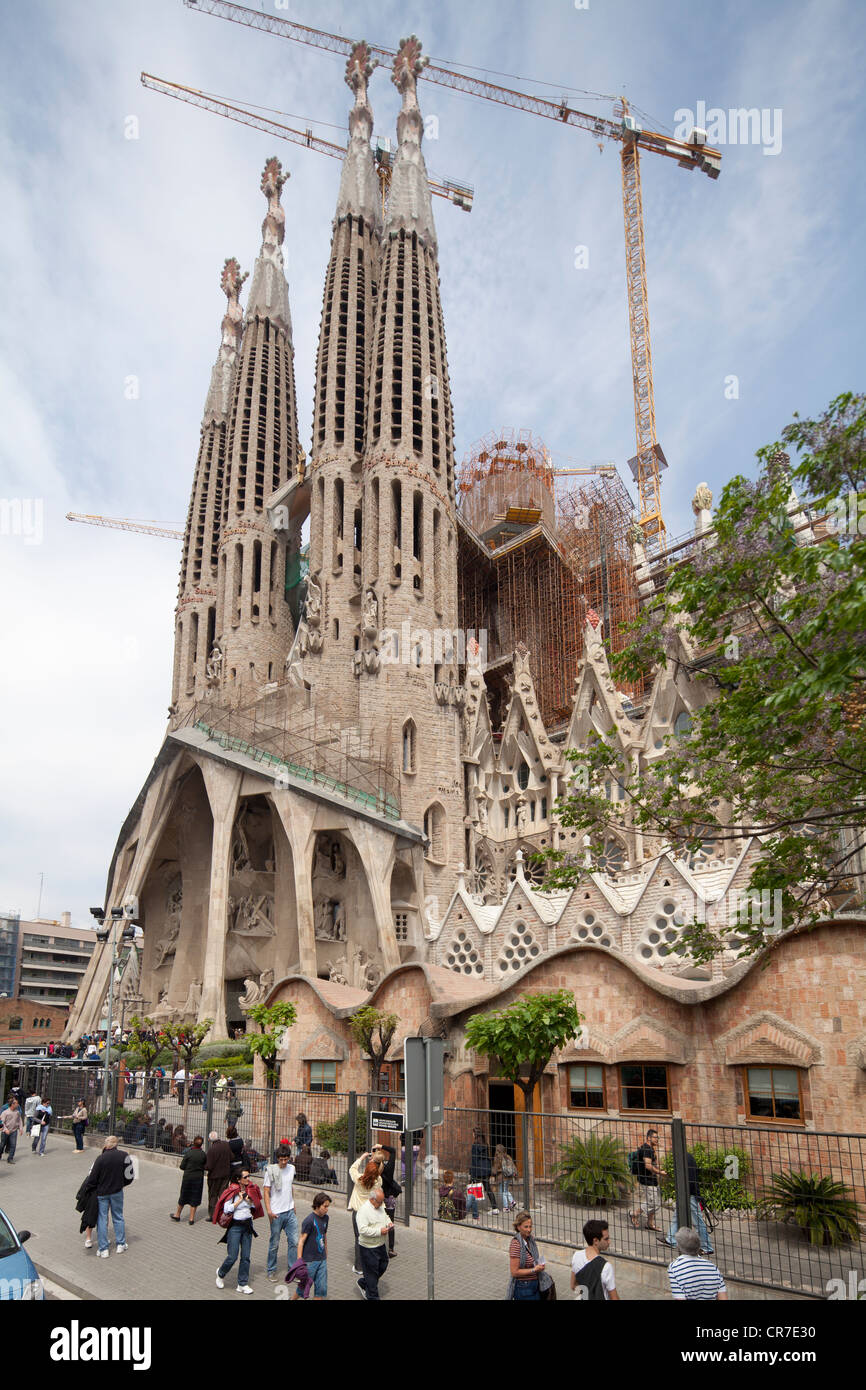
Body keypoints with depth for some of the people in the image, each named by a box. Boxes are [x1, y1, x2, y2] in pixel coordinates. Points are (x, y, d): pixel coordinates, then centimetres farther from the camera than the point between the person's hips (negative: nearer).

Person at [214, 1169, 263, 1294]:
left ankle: (243, 1284, 16)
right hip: (235, 1226, -5)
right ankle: (221, 1273, 26)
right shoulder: (232, 1191, -12)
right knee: (232, 1256, -3)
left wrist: (247, 1199, -7)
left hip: (248, 1225, 5)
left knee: (246, 1257, 6)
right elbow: (226, 1209, -16)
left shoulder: (250, 1189, 5)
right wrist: (240, 1200, -16)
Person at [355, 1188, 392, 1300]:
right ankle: (373, 1297, 20)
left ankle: (362, 1283, 38)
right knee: (371, 1272, 3)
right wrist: (379, 1231, -29)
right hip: (369, 1248, -8)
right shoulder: (364, 1210, -24)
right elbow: (363, 1230, -29)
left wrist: (389, 1223, 0)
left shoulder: (380, 1206, 4)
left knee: (383, 1266, 18)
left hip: (380, 1245, 8)